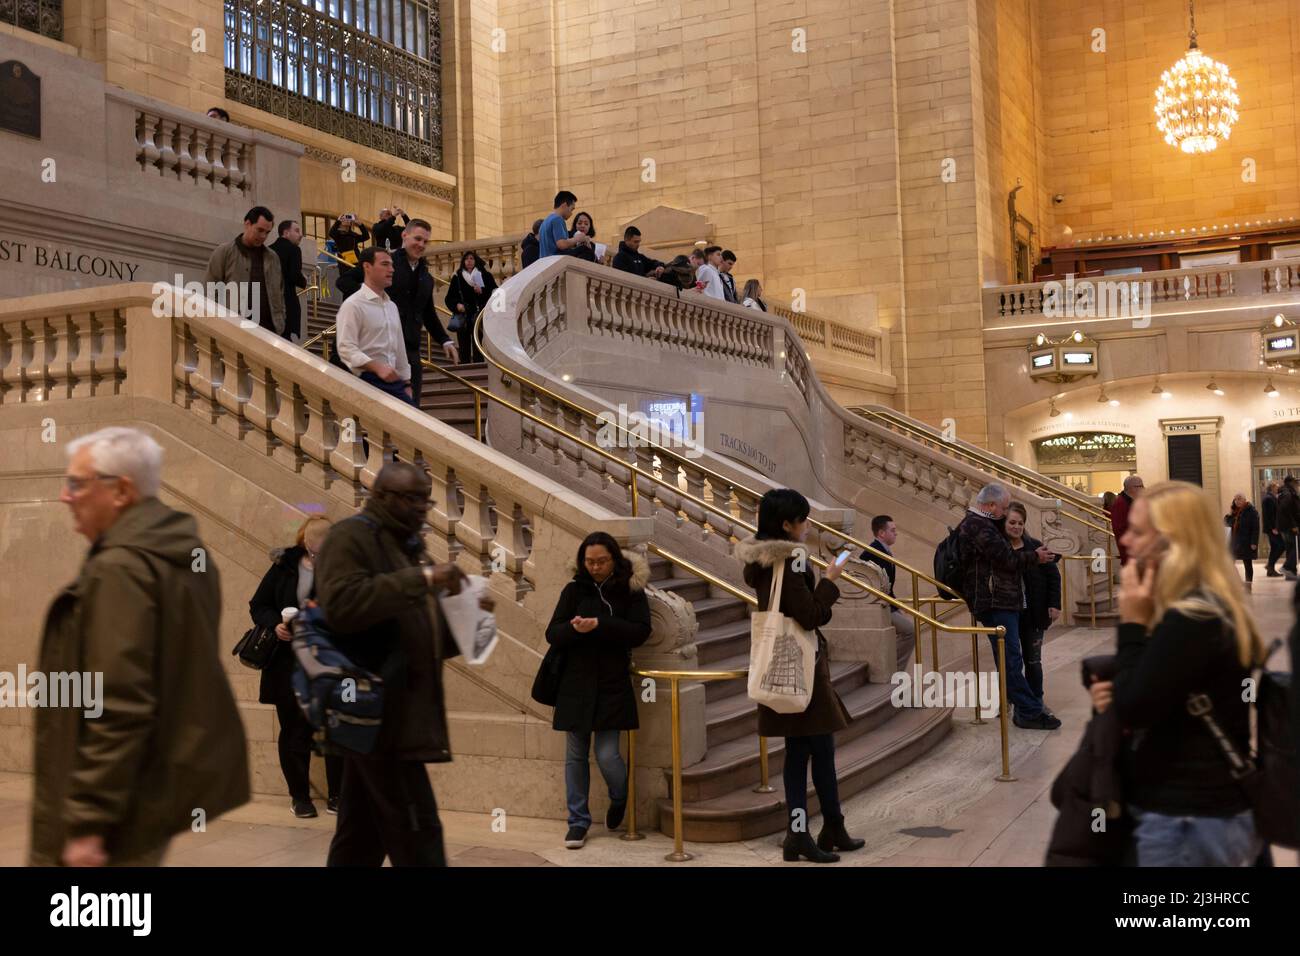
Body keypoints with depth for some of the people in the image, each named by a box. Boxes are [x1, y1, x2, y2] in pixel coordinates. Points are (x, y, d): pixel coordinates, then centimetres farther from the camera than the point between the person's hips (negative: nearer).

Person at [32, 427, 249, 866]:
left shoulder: (118, 570, -20)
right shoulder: (187, 553, 10)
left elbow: (118, 706, -26)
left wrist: (88, 821, -21)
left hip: (127, 800, -10)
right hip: (174, 778, 10)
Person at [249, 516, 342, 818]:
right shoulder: (285, 567, 1)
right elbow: (258, 606, 9)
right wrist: (275, 624, -10)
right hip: (289, 665, 1)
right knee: (294, 728, 8)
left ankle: (337, 794, 16)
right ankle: (299, 795, 22)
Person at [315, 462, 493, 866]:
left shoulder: (408, 546, 22)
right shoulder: (351, 537, -6)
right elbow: (341, 605, -26)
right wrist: (421, 579, -26)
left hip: (391, 713, 9)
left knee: (362, 835, 13)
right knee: (416, 832, -9)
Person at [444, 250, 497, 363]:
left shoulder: (484, 275, 7)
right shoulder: (457, 277, 11)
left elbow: (495, 293, 3)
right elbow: (449, 298, 12)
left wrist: (482, 291, -13)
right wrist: (456, 305, -8)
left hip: (479, 316, -1)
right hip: (463, 318, 2)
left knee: (477, 346, -9)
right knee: (464, 347, -2)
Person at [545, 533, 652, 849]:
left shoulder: (630, 589, -1)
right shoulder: (574, 589, 3)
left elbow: (641, 631, -12)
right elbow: (552, 634, 0)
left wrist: (599, 625, -23)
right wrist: (573, 628, -22)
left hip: (612, 685, -2)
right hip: (576, 684, 2)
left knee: (607, 754, -5)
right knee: (576, 754, 7)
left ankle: (619, 798, 27)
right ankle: (578, 820, 20)